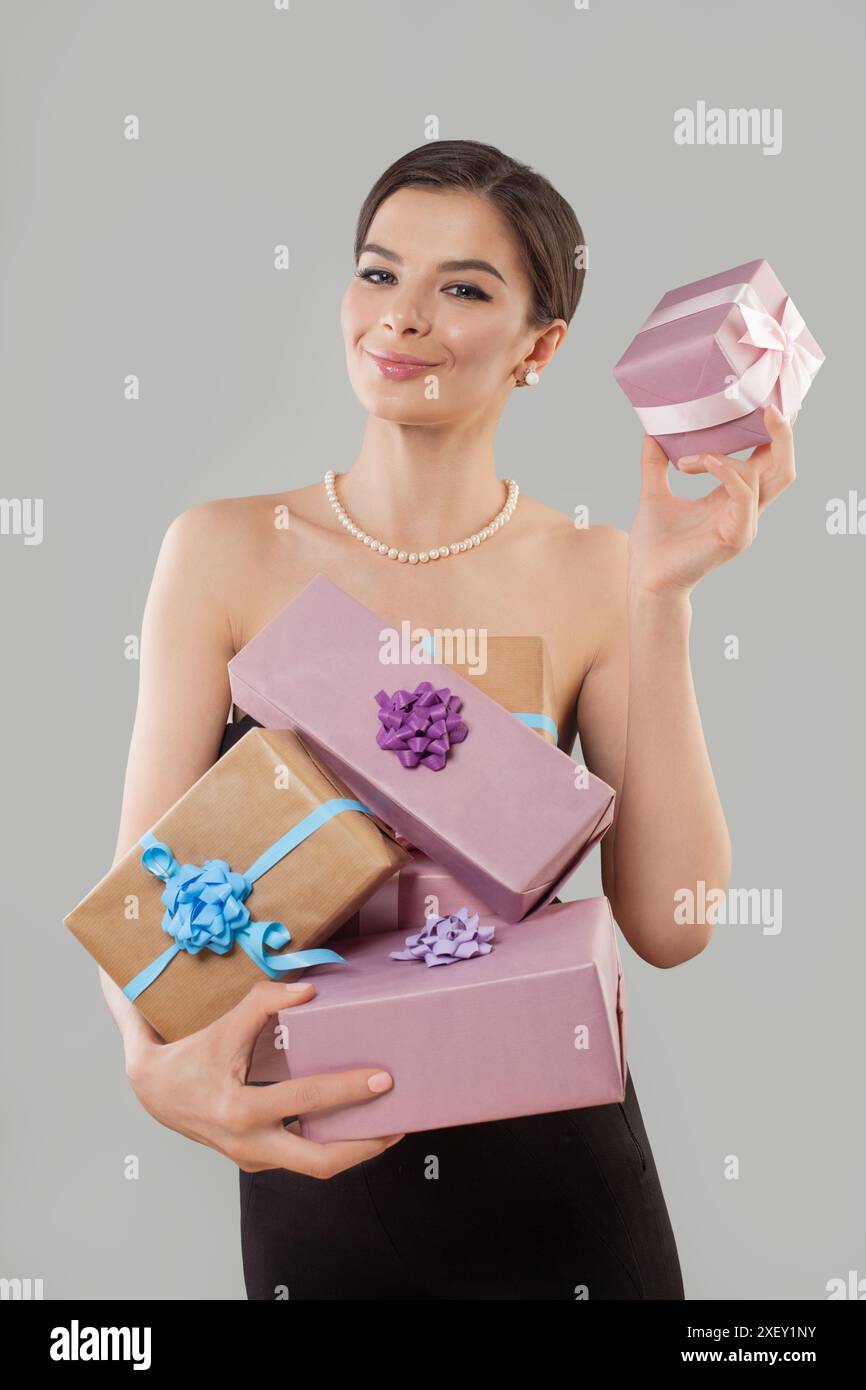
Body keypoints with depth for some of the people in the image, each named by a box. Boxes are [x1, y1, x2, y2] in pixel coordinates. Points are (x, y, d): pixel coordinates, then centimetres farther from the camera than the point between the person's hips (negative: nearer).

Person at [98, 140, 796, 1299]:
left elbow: (671, 928, -14)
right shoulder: (226, 551, -8)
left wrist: (659, 600, -20)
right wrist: (158, 1060, -28)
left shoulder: (591, 574, -8)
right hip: (311, 1175, 1)